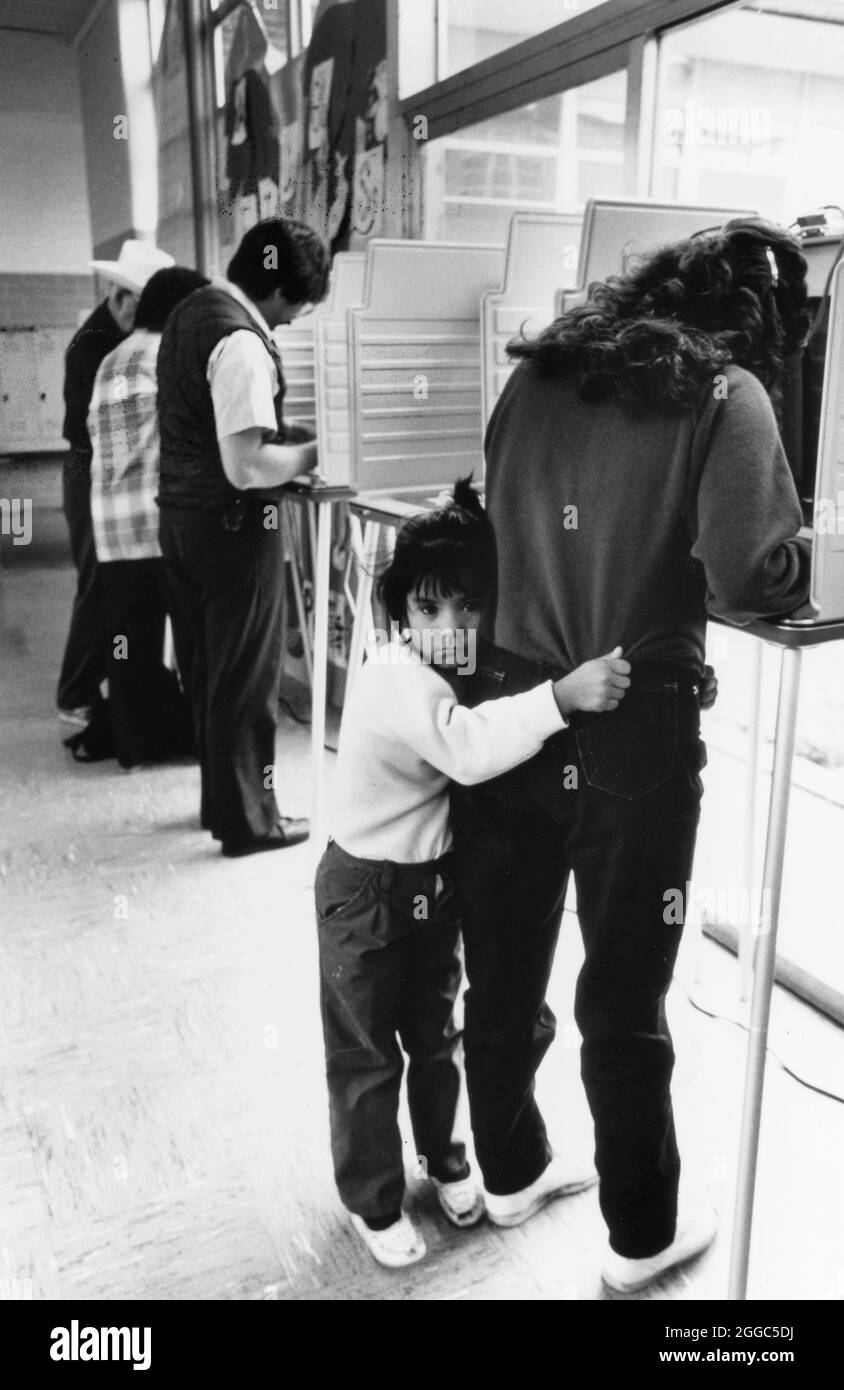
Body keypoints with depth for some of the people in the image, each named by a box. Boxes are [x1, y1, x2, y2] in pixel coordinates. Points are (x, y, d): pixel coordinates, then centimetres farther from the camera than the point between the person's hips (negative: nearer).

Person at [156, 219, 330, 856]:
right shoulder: (242, 342, -21)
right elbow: (246, 467, -26)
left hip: (182, 514, 9)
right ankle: (249, 820, 17)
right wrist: (315, 451, -11)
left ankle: (221, 798, 33)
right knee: (246, 677, 4)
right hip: (233, 525, -9)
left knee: (207, 671, 18)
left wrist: (288, 439, 12)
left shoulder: (191, 311, 9)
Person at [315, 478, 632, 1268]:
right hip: (366, 891, -7)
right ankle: (373, 1202, 31)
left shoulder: (461, 672, -1)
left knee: (436, 1034, 24)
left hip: (437, 881, 8)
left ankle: (445, 1160, 47)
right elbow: (469, 749, -44)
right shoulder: (397, 678, -28)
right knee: (366, 1057, 11)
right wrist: (564, 695, -53)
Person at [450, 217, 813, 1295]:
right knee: (625, 1000, 12)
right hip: (636, 731, -4)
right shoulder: (727, 394, -7)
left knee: (503, 973, 19)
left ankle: (510, 1175, 42)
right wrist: (799, 561, 3)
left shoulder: (537, 373, 8)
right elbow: (751, 577, -17)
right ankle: (640, 1238, 33)